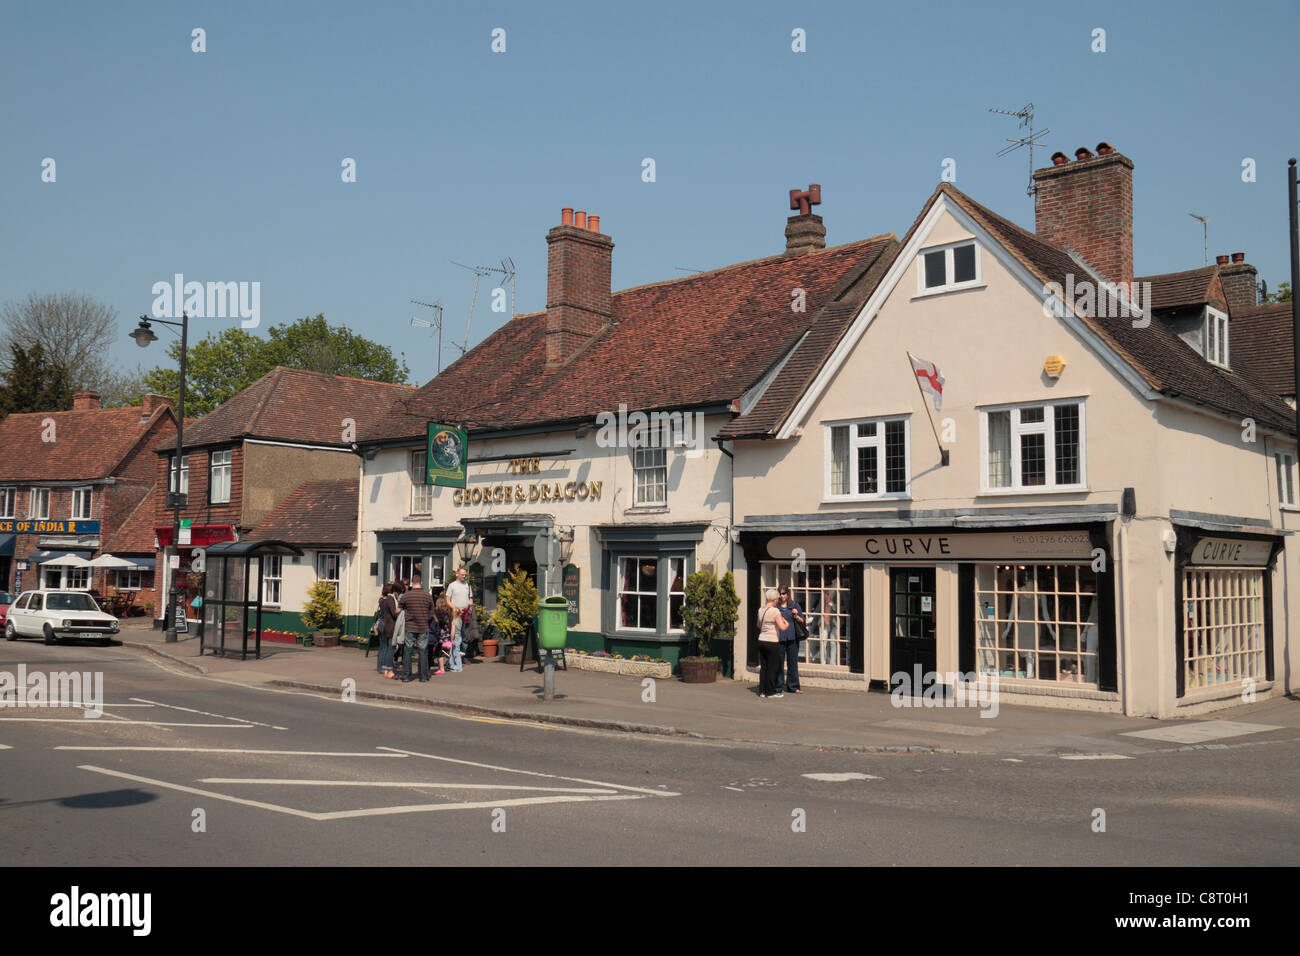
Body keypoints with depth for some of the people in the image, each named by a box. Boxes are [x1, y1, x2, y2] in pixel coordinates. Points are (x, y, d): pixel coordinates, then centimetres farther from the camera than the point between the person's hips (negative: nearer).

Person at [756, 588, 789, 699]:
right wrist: (787, 624, 1)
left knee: (763, 666, 11)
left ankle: (762, 691, 14)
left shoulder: (761, 611, 9)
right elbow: (782, 627, -18)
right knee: (772, 667, 2)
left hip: (761, 641, 7)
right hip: (772, 642, -7)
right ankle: (771, 691, 6)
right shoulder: (775, 611, -13)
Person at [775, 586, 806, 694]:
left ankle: (793, 687, 18)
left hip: (792, 638, 2)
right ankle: (778, 687, 9)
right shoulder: (775, 607, 4)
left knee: (793, 662, 8)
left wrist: (796, 616, -11)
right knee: (778, 663, 0)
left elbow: (803, 622, 7)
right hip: (779, 638, -2)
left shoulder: (795, 605, 8)